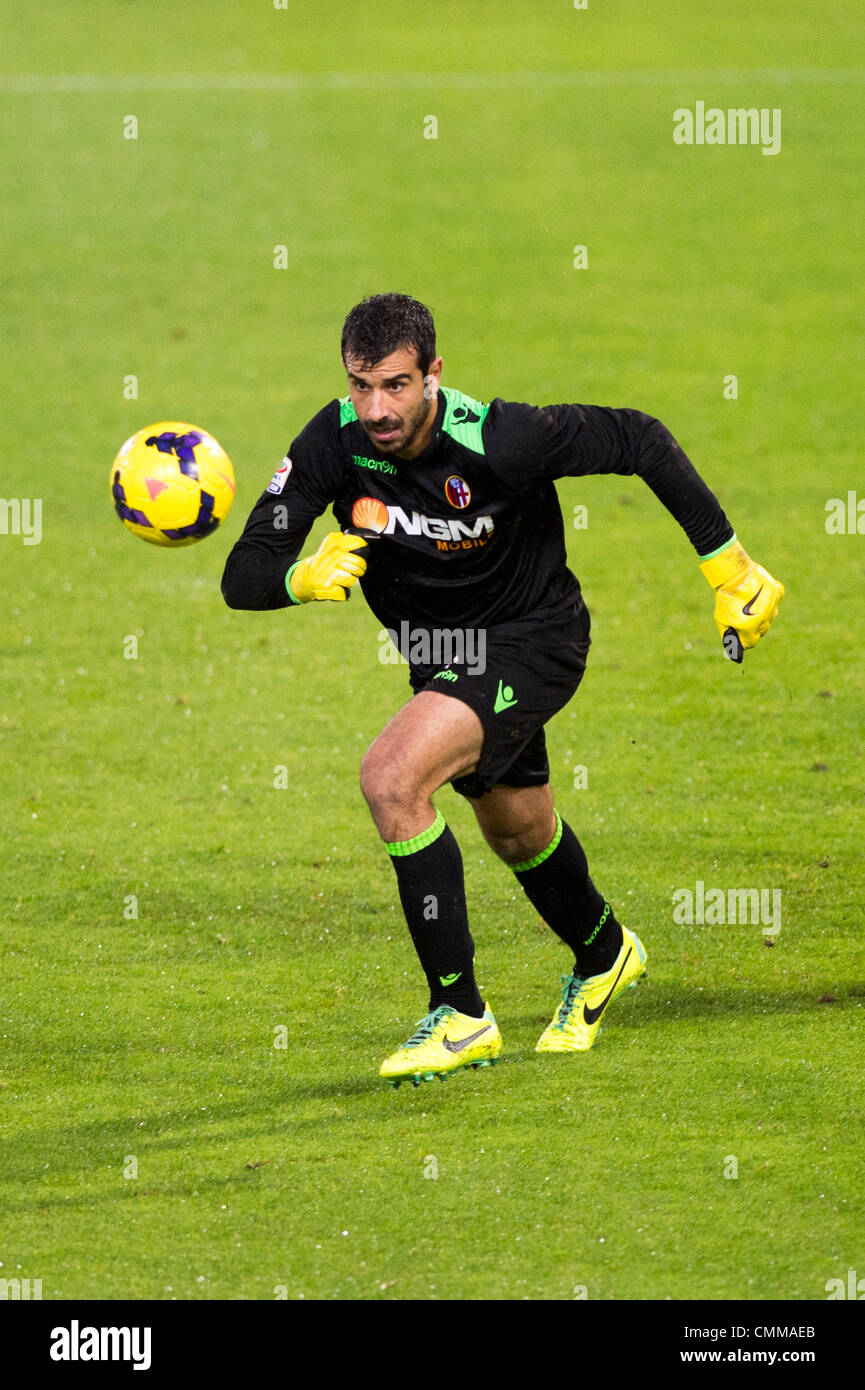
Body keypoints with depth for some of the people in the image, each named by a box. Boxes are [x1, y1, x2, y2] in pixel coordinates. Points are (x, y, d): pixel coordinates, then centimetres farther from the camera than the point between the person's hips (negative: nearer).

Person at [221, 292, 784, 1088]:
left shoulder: (496, 441, -32)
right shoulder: (334, 444, -21)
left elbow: (638, 439, -20)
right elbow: (244, 577, -21)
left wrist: (727, 566, -17)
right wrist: (306, 578, -44)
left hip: (532, 641, -6)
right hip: (440, 656, 6)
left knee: (392, 777, -27)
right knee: (518, 833, 27)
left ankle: (461, 1015, -17)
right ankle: (603, 956, 59)